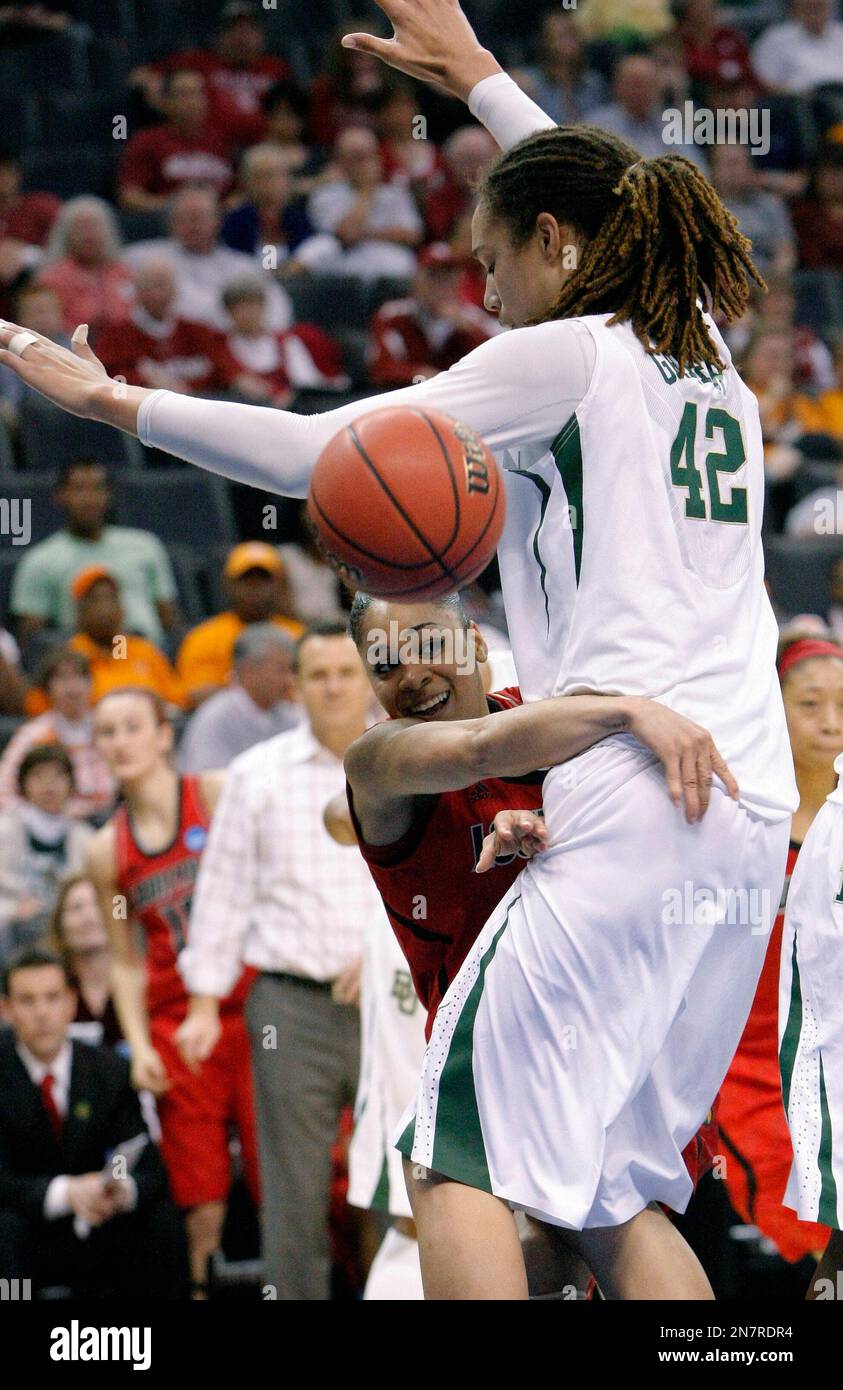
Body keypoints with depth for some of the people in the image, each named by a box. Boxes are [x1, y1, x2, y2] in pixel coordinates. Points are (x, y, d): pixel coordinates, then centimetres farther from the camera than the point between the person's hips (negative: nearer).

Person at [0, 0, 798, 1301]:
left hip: (635, 800, -8)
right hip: (755, 817, 8)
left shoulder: (561, 357, -1)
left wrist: (113, 399, 6)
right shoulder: (708, 362, 20)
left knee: (461, 1157, -8)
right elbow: (599, 204, 40)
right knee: (612, 1192, 12)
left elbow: (322, 454, -3)